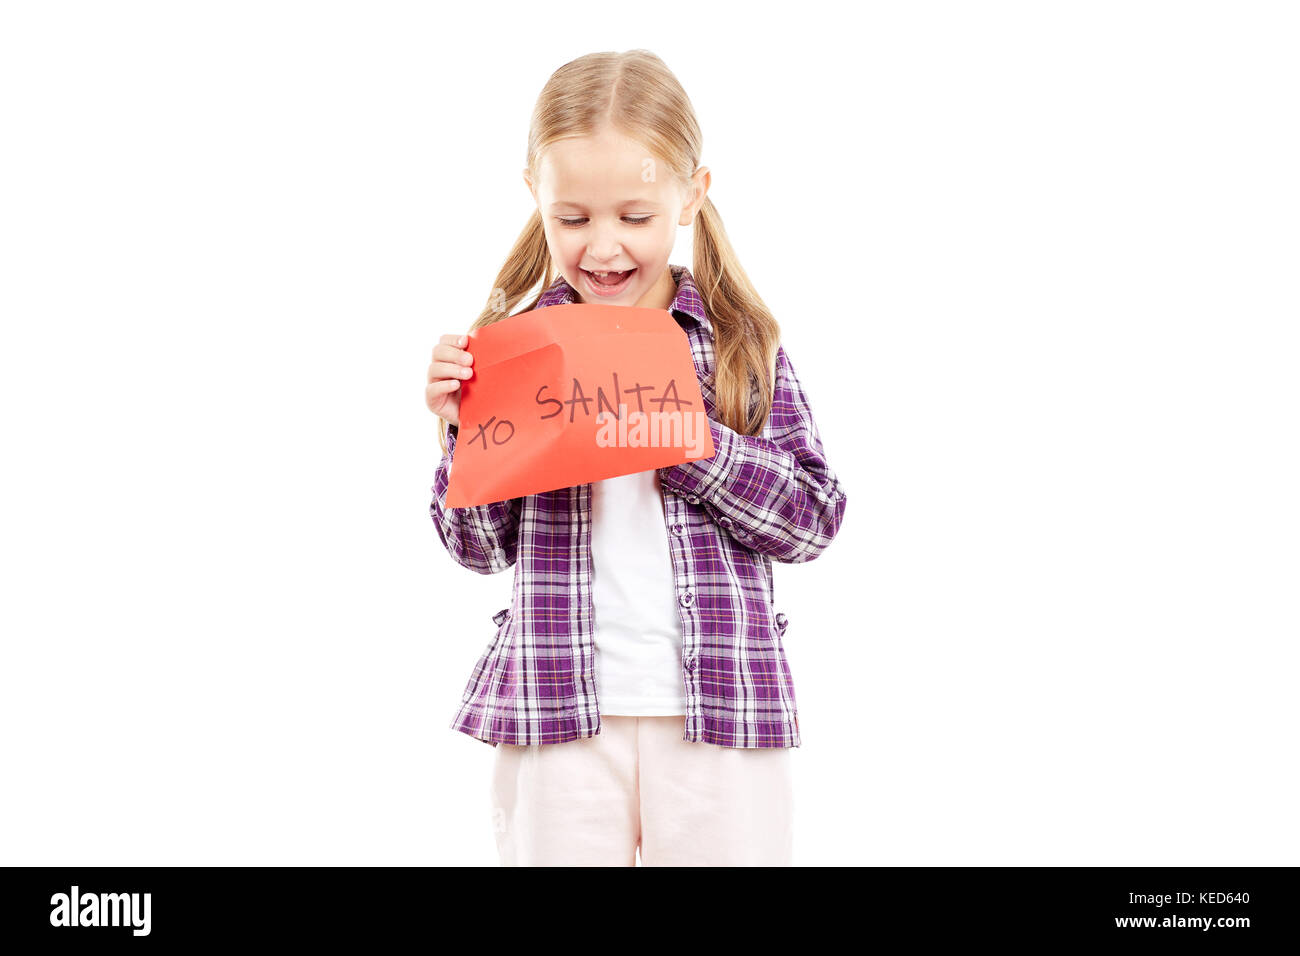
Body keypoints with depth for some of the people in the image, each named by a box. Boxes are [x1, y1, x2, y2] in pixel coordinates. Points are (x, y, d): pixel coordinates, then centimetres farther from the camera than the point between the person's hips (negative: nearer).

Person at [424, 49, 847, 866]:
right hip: (559, 704, 1)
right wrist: (463, 428, -11)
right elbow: (480, 547, 7)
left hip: (722, 707, 0)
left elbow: (815, 516, -4)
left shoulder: (743, 342, 2)